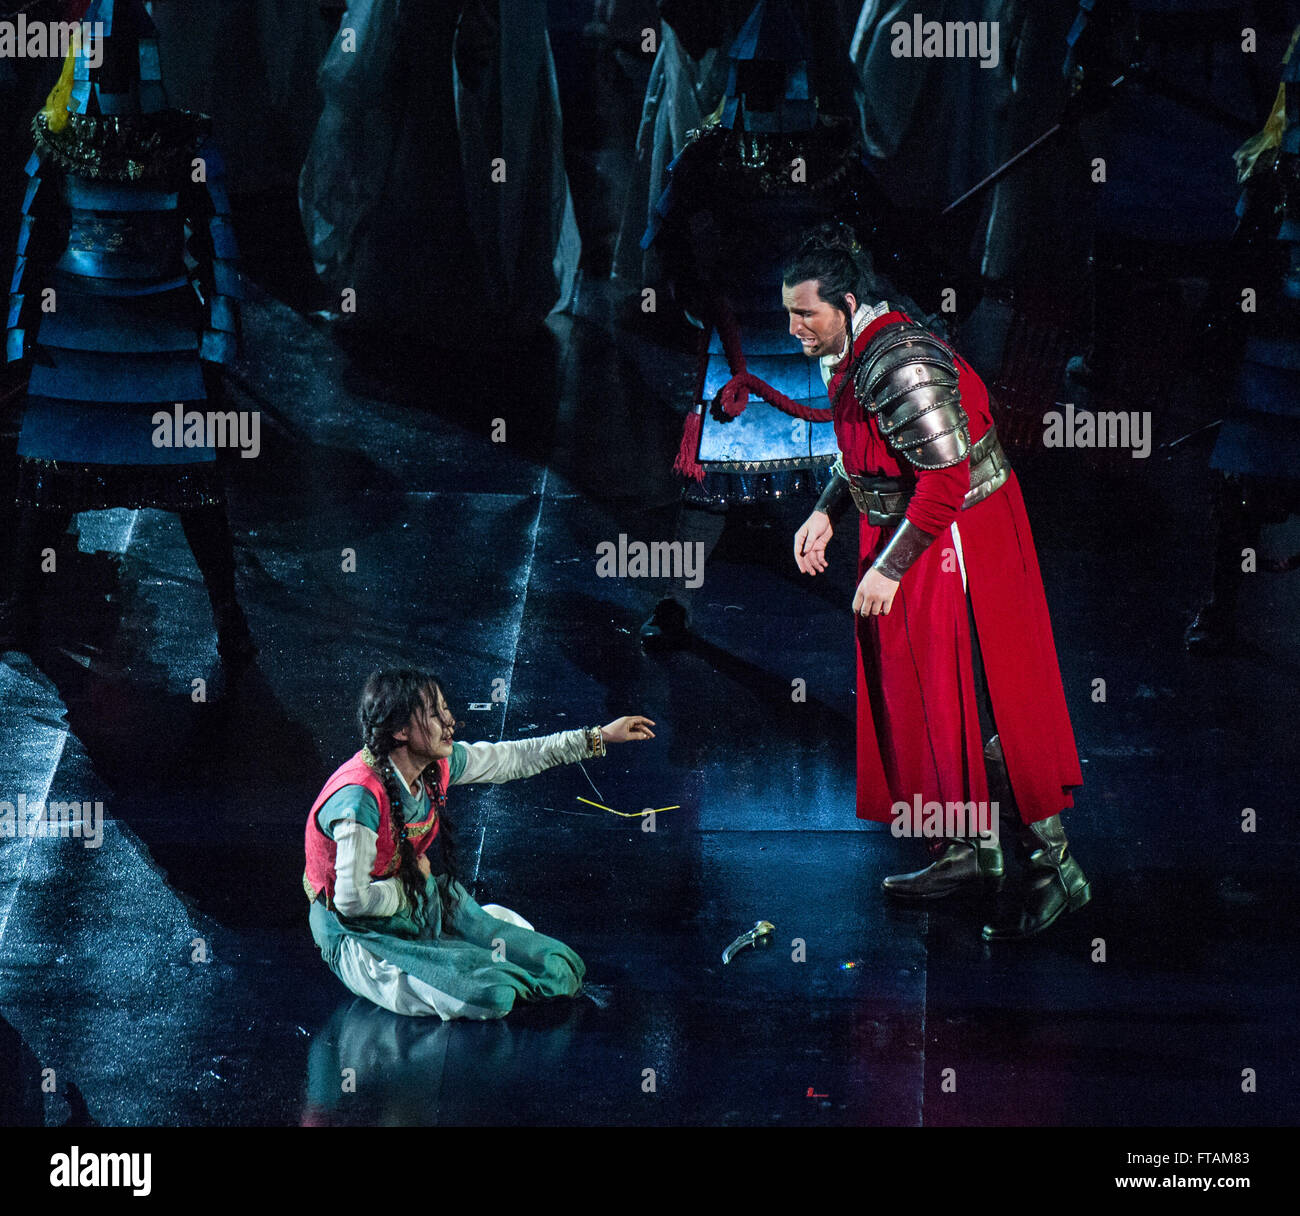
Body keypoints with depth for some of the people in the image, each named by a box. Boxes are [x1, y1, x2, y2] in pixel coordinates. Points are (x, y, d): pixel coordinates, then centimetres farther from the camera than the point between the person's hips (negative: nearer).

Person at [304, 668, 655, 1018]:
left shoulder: (439, 763, -7)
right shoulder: (360, 801, -31)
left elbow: (514, 758, 7)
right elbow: (353, 900, -27)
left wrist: (599, 737, 10)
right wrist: (415, 881, -10)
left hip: (422, 902, 8)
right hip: (361, 935, -8)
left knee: (560, 970, -3)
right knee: (489, 996, -27)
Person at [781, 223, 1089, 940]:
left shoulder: (897, 363, -26)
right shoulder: (845, 356, 5)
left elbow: (945, 478, -28)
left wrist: (887, 569, -23)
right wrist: (826, 513, 7)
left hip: (959, 544, -10)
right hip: (905, 538, 10)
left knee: (983, 706, -6)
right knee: (924, 693, 15)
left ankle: (1054, 867, 2)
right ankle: (971, 851, 27)